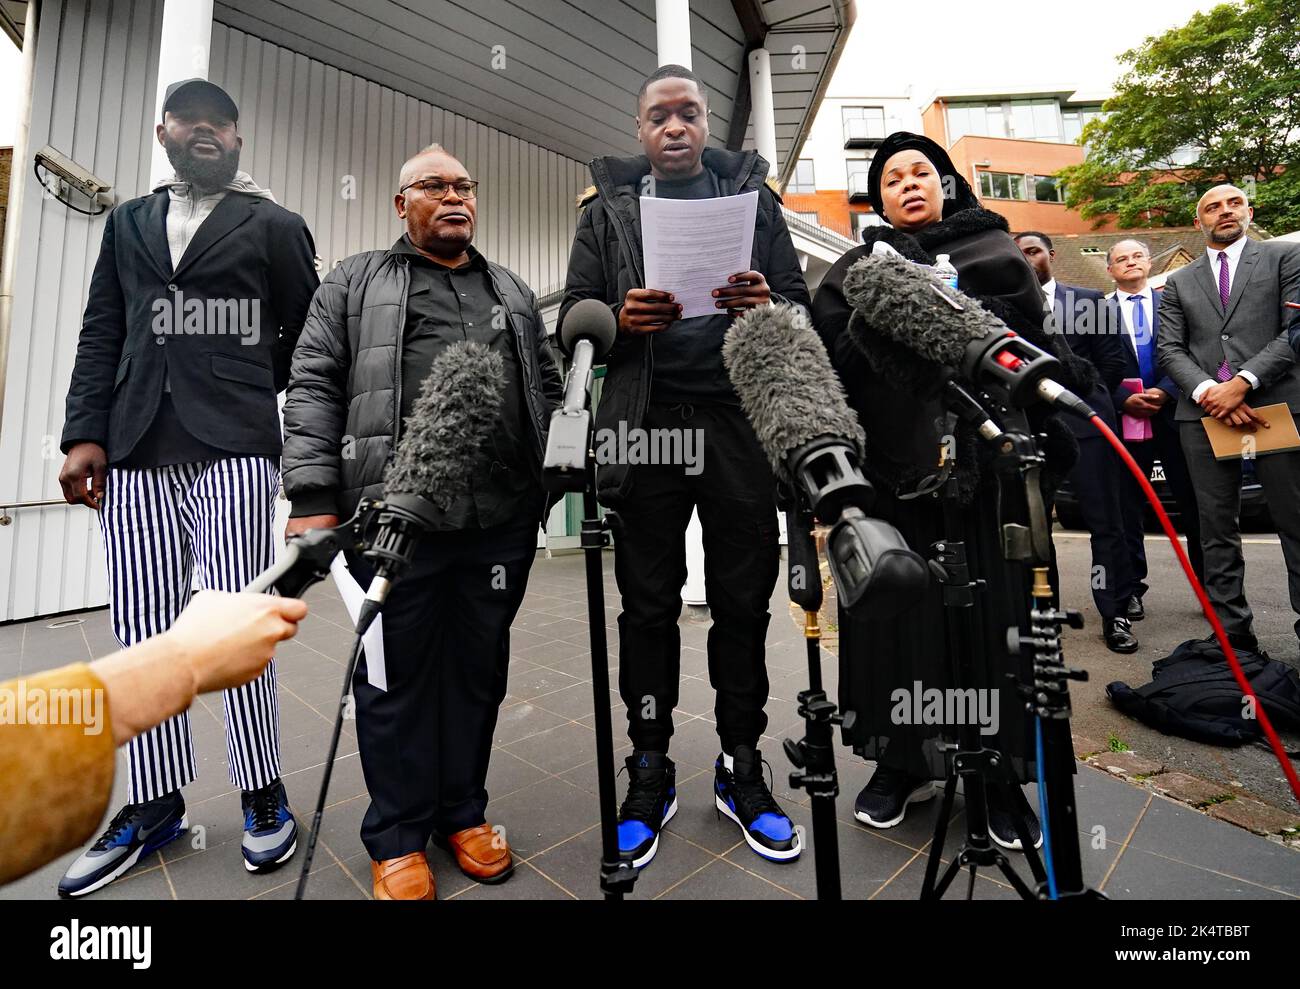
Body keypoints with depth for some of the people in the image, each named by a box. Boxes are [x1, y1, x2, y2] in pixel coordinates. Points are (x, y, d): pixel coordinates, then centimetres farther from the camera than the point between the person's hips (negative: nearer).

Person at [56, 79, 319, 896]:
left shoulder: (273, 226, 11)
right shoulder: (128, 224, 23)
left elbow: (309, 337, 6)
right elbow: (101, 334, 15)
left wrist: (249, 392, 3)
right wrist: (86, 432, 4)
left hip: (235, 447, -4)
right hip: (136, 454, 5)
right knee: (145, 632, 6)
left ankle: (263, 794, 10)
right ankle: (155, 802, 21)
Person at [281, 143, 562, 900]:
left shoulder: (513, 293, 21)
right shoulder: (356, 284, 13)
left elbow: (551, 389, 17)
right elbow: (314, 388, 4)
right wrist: (314, 495, -7)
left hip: (502, 518, 3)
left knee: (479, 669, 12)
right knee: (397, 675, 7)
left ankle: (463, 813, 31)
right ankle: (398, 835, 26)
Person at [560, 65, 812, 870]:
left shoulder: (753, 197, 18)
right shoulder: (608, 209, 17)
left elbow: (802, 304, 11)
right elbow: (573, 314, 9)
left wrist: (768, 306, -12)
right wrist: (621, 319, -13)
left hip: (740, 419, 1)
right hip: (645, 423, 0)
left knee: (743, 601, 5)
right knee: (649, 606, 5)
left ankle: (742, 769, 24)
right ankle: (650, 774, 22)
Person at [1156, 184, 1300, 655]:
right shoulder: (1178, 282, 17)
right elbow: (1169, 349, 6)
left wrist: (1244, 381, -13)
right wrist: (1206, 391, -10)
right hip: (1203, 415, 2)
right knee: (1217, 531, 4)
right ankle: (1233, 631, 12)